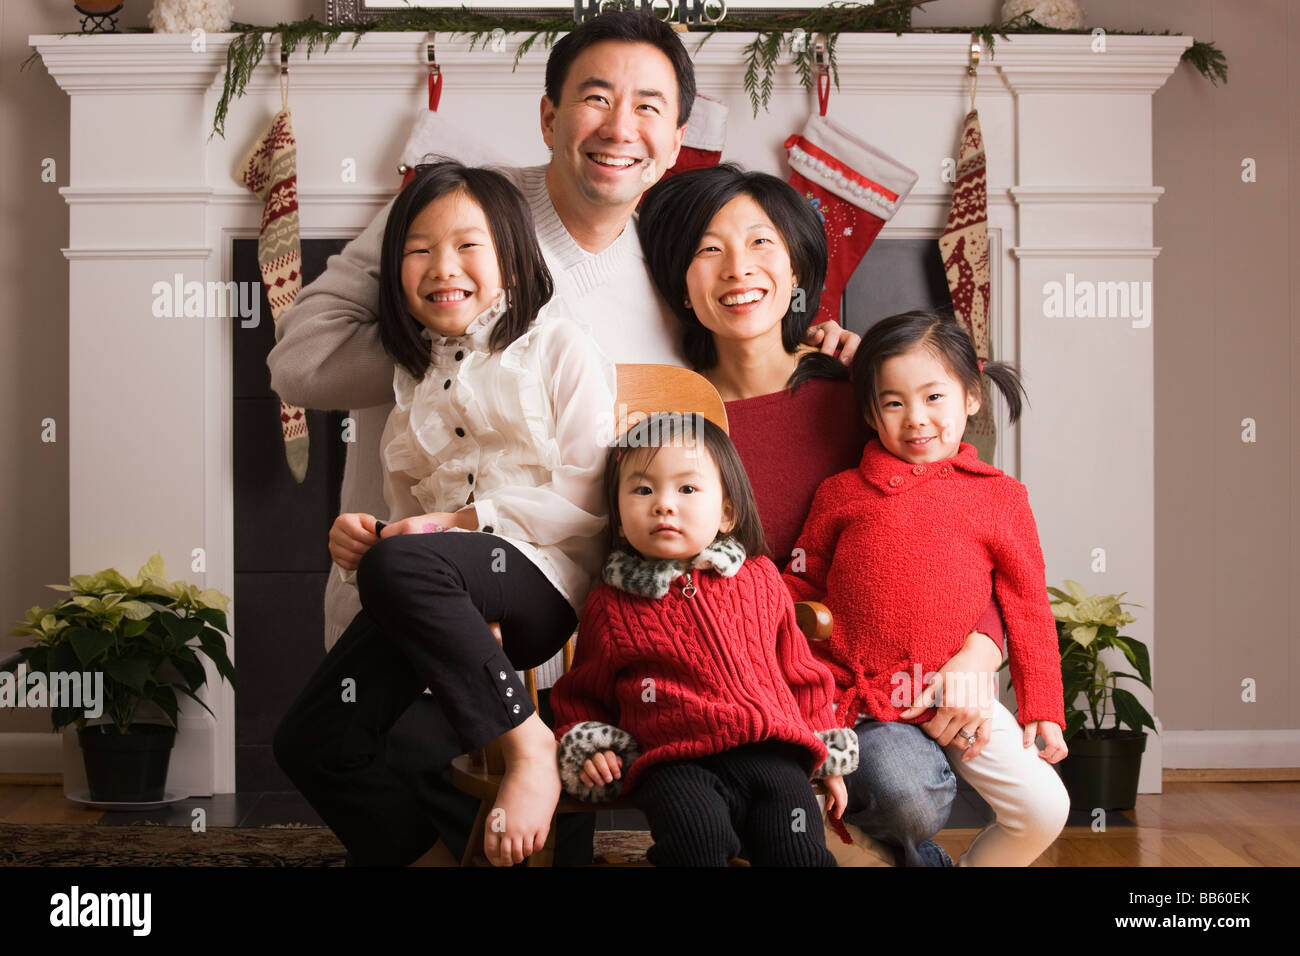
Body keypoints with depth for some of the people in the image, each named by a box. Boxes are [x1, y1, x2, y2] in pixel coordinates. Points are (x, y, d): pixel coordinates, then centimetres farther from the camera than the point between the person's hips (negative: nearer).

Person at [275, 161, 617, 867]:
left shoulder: (558, 346, 6)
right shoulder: (414, 378, 23)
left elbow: (588, 502, -3)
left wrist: (468, 519, -13)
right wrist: (359, 538, -2)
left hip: (544, 577, -5)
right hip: (443, 596, 5)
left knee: (399, 565, -36)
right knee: (309, 740, -15)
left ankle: (527, 744, -24)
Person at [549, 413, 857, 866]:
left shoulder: (760, 579, 15)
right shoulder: (610, 606, 12)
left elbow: (799, 670, 25)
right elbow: (581, 694, 24)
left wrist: (829, 758, 24)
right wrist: (586, 746, 4)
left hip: (769, 749, 2)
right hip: (677, 764, -2)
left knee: (798, 846, -24)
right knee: (695, 836, -32)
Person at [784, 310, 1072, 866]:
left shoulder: (1000, 497, 7)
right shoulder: (841, 493, 8)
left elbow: (1028, 608, 11)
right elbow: (800, 585, 13)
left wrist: (1042, 708, 8)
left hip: (953, 695, 0)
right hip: (851, 693, 0)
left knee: (1045, 809, -12)